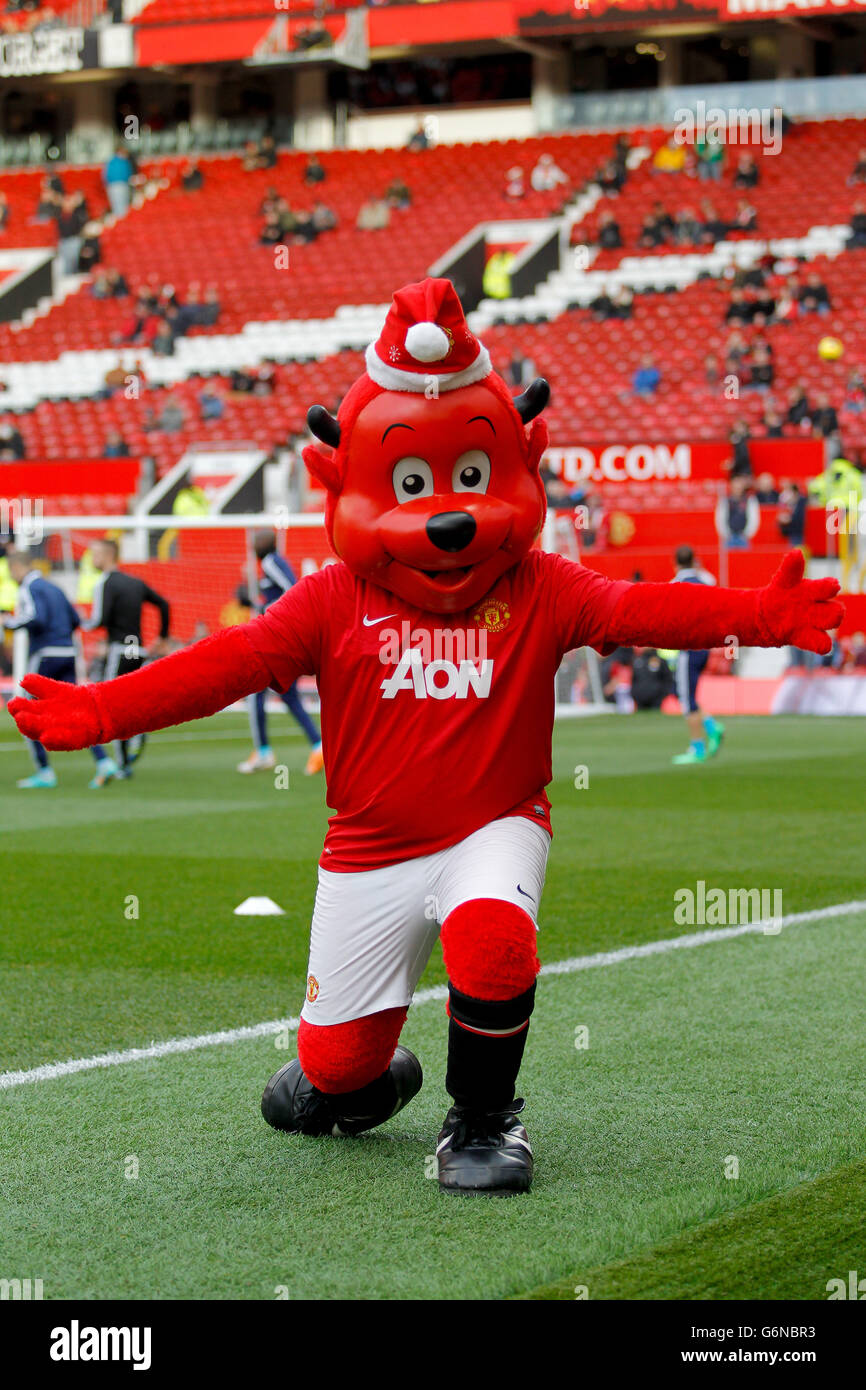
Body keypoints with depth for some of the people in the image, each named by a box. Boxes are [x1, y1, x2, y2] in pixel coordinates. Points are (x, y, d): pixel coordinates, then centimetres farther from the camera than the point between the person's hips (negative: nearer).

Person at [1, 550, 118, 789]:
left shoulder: (29, 589, -7)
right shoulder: (53, 588, 18)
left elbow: (36, 618, -24)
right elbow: (75, 620, 21)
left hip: (45, 654, -7)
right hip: (68, 654, 7)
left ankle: (45, 773, 3)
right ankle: (104, 762, -10)